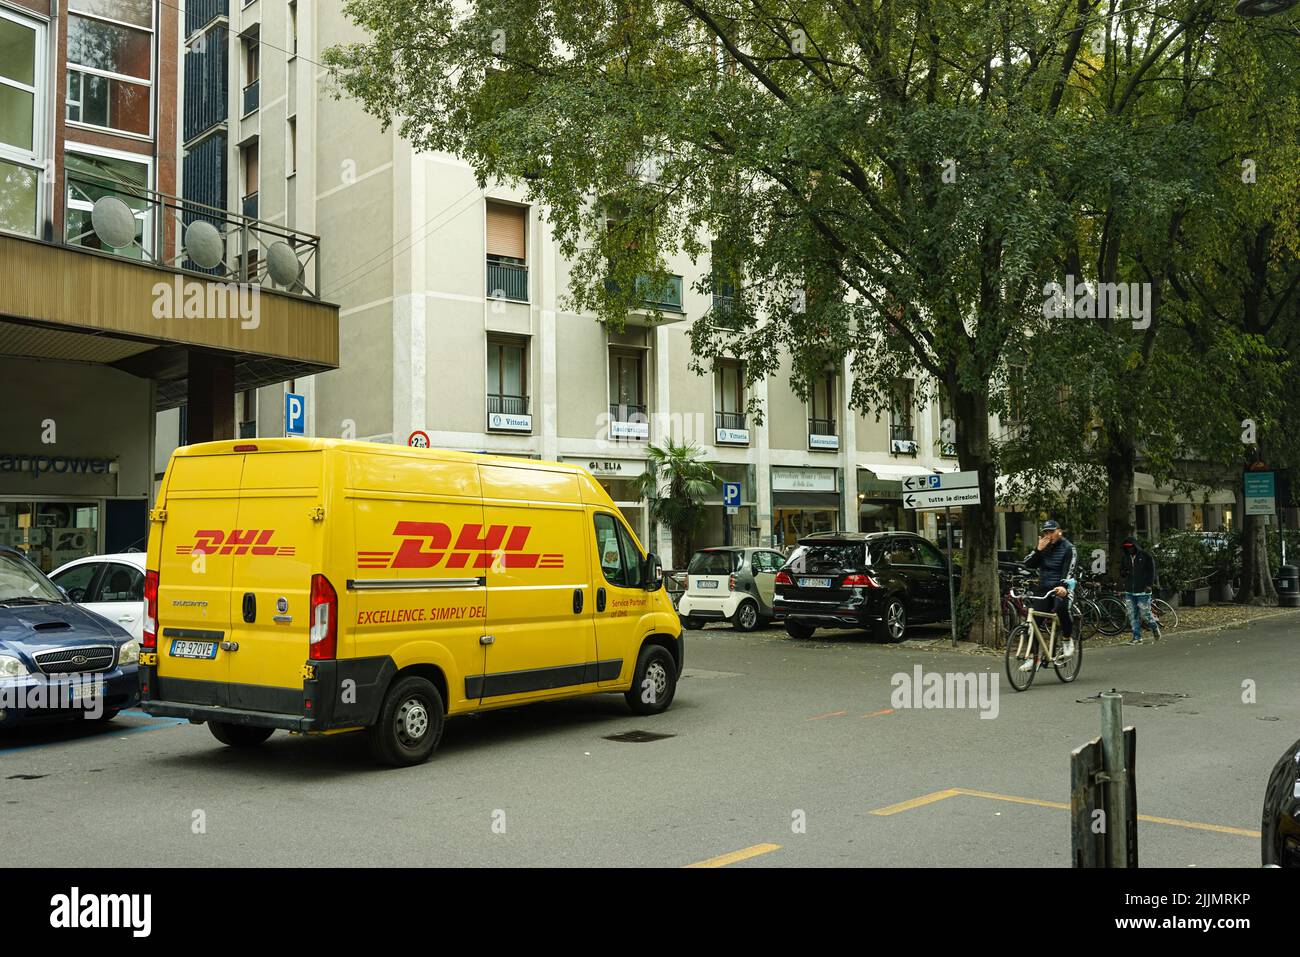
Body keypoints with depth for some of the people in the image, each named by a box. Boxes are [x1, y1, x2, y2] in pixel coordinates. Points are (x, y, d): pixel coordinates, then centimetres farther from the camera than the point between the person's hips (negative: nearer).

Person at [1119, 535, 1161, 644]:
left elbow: (1152, 571, -2)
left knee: (1145, 614, -4)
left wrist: (1149, 585, -10)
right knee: (1132, 616, 2)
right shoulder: (1124, 557, 11)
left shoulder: (1146, 555, -3)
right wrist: (1122, 577, -2)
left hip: (1143, 591, -5)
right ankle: (1137, 637, 7)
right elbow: (1122, 571, 21)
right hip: (1129, 591, 5)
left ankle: (1155, 627, 25)